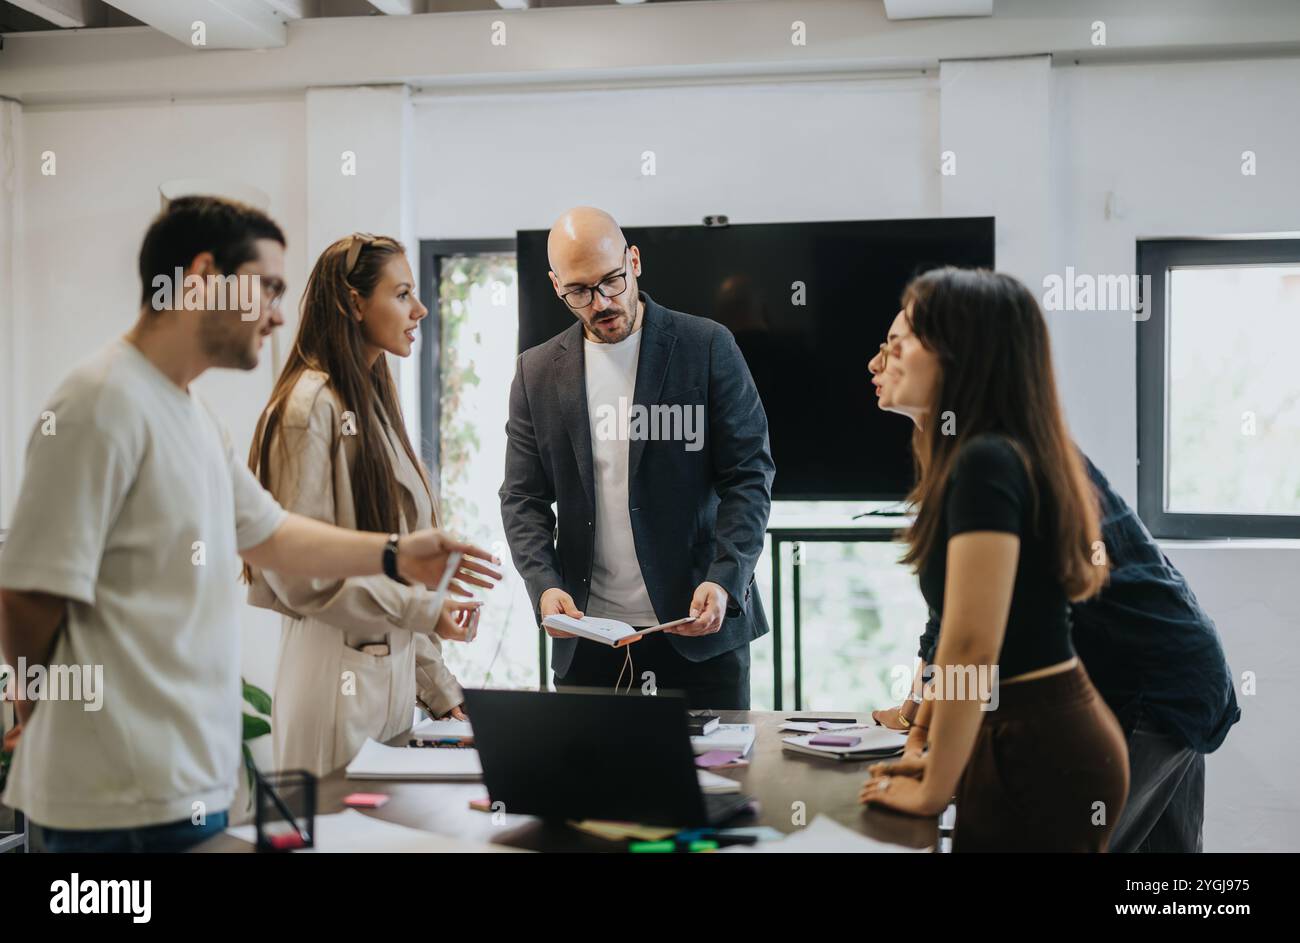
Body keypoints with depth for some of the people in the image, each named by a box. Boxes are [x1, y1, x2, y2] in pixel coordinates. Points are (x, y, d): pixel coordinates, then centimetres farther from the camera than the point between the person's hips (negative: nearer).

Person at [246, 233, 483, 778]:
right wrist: (424, 610, -18)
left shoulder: (374, 402, 15)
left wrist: (439, 690, 15)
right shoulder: (311, 404, -12)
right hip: (338, 678, -8)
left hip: (391, 670, 8)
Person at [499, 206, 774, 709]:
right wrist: (544, 585, -11)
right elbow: (523, 498, 7)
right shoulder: (537, 372, 7)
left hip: (700, 630, -2)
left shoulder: (708, 347, -1)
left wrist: (724, 581, -18)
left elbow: (749, 475, -4)